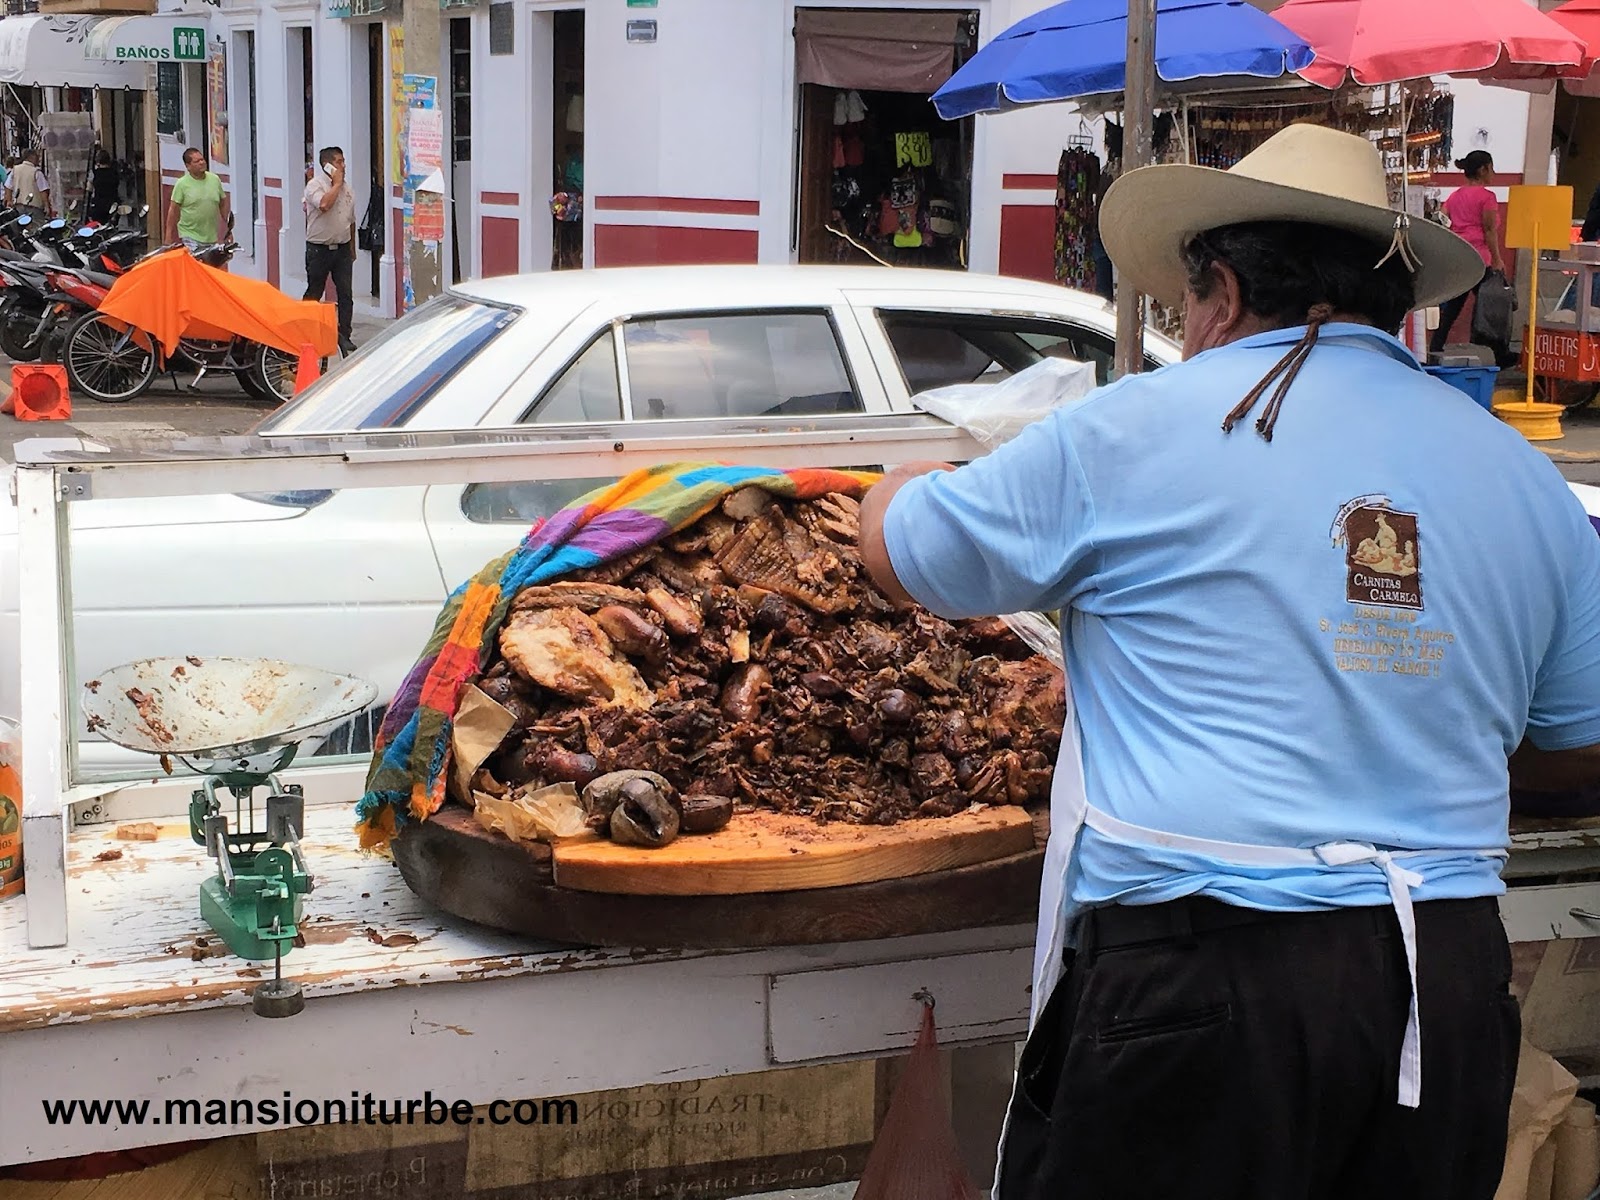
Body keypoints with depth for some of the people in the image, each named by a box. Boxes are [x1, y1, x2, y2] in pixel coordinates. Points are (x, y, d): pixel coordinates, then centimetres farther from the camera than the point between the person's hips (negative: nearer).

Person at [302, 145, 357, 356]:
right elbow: (324, 204, -31)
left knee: (346, 294, 1)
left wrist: (352, 248, 21)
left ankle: (344, 336, 7)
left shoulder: (346, 187, 10)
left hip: (342, 248, 5)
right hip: (319, 249, -5)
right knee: (314, 294, 5)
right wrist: (337, 184, -18)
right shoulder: (315, 185, -10)